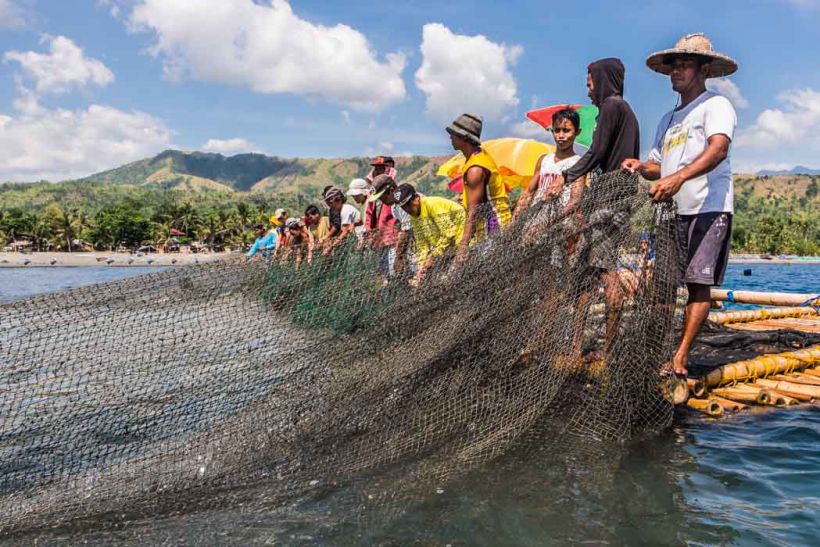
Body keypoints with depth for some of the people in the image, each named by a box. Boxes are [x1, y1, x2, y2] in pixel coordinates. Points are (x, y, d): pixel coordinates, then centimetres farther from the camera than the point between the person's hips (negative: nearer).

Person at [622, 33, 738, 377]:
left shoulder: (716, 105, 0)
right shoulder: (668, 120, 24)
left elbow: (718, 149, -19)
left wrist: (678, 178, -34)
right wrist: (641, 167, -1)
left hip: (708, 209, -7)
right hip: (671, 211, 7)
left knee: (698, 284, -9)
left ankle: (680, 359, -9)